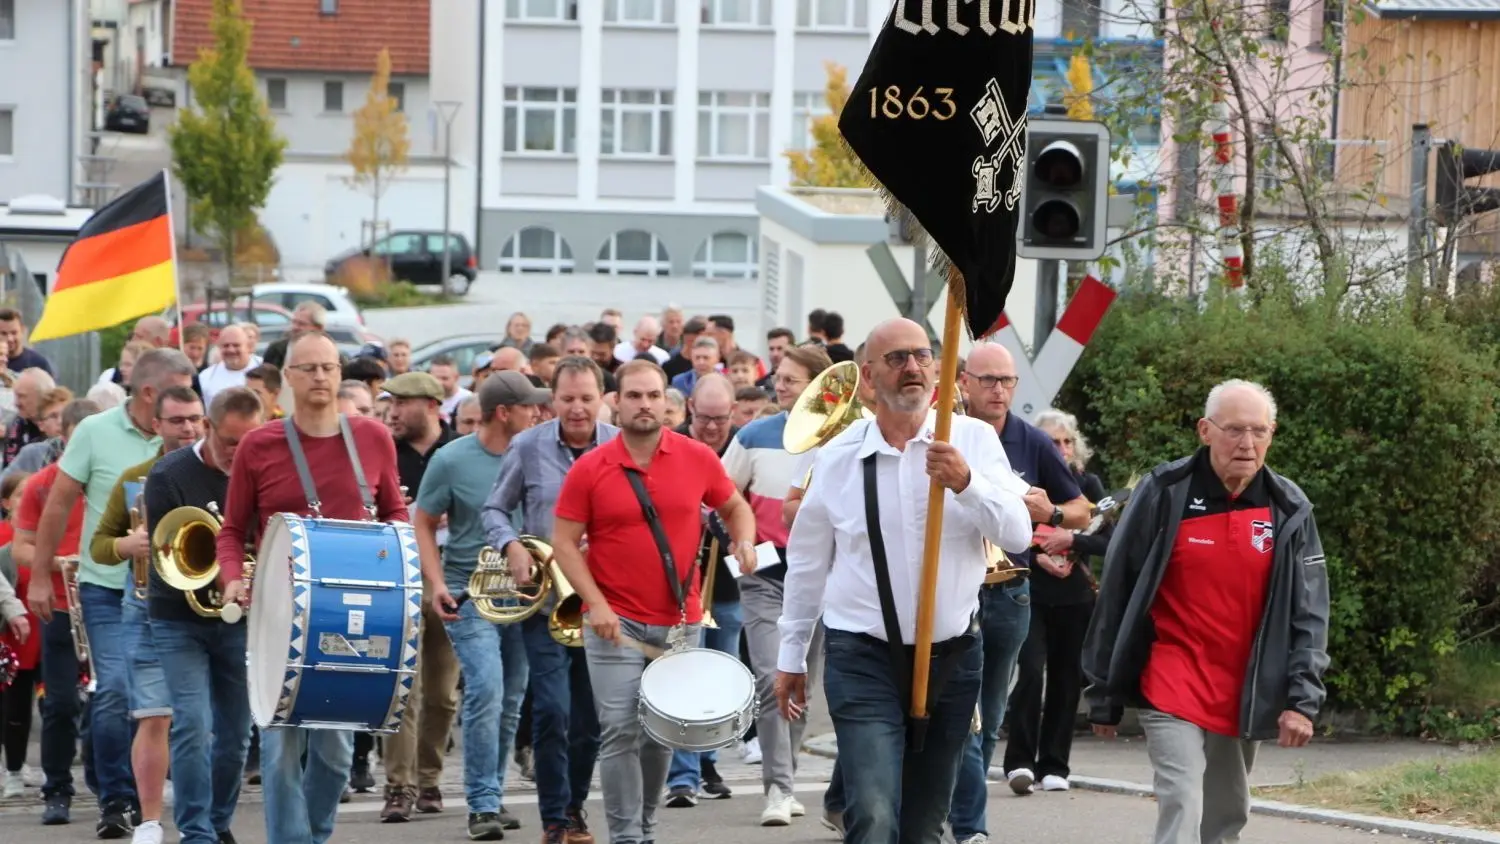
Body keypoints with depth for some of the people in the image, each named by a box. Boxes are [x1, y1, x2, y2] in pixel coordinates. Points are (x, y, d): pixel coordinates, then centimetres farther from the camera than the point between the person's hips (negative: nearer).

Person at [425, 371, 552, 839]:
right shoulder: (452, 461, -7)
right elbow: (423, 524, -1)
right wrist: (437, 583, -11)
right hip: (471, 596, -4)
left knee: (510, 701, 9)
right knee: (486, 691, -17)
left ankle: (492, 796, 23)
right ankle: (483, 805, -13)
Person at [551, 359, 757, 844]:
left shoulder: (698, 459, 1)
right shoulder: (589, 469, -5)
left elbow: (734, 507, 17)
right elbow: (564, 542, -2)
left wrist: (744, 540, -5)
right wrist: (596, 604, -13)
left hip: (680, 624, 3)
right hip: (616, 624, -3)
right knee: (620, 733, -8)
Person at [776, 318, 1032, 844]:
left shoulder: (973, 440, -1)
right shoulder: (838, 456, -1)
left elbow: (1017, 535, -10)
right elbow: (807, 562, 10)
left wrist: (965, 483, -27)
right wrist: (791, 657, 15)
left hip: (951, 659, 2)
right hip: (865, 661, -2)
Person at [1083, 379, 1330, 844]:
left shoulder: (1289, 509, 0)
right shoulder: (1164, 493, -8)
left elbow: (1309, 611, 1)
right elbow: (1117, 595, -3)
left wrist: (1302, 698, -8)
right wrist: (1104, 694, -1)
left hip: (1244, 696, 4)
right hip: (1172, 687, -4)